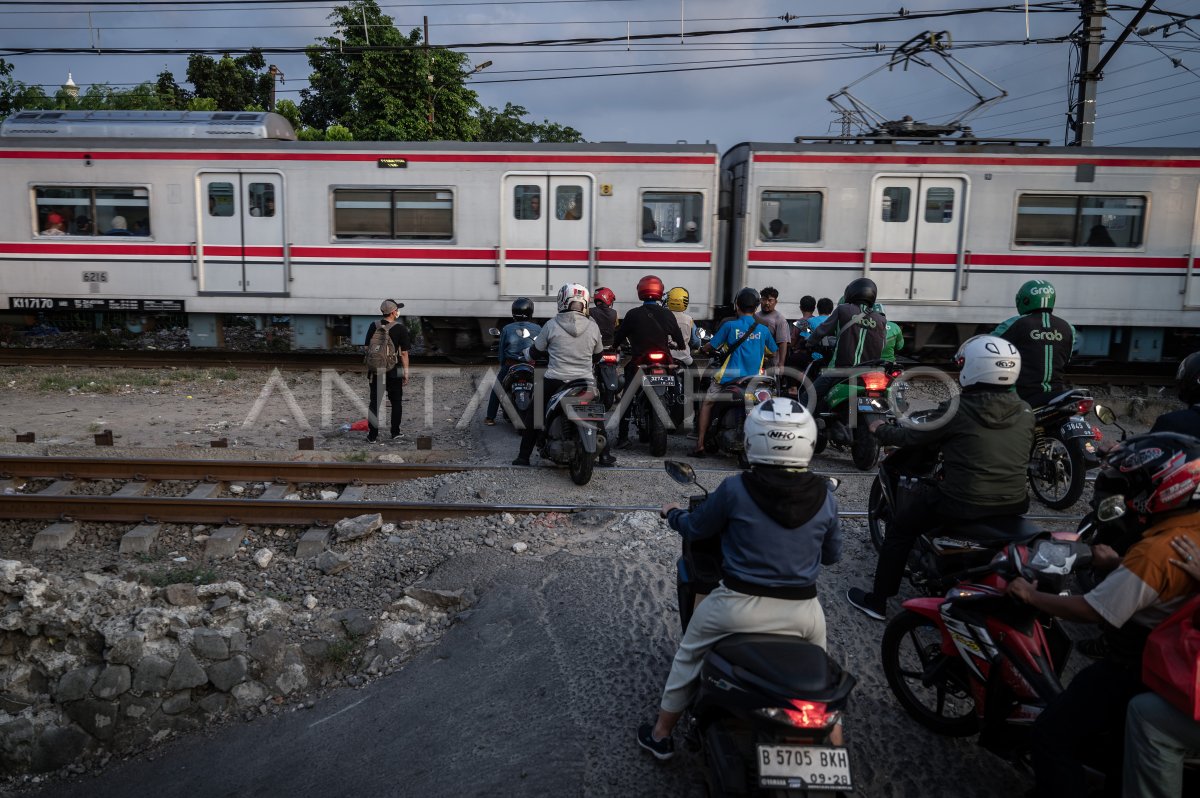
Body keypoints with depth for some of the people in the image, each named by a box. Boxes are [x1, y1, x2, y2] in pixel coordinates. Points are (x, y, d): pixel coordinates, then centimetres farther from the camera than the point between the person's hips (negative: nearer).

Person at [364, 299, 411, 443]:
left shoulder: (373, 326, 0)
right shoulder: (401, 329, -11)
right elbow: (404, 353, -10)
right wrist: (406, 373, -2)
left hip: (376, 371, 3)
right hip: (394, 372, -3)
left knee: (374, 403, 7)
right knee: (396, 402, 12)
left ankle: (372, 435, 8)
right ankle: (395, 433, 18)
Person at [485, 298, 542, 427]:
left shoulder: (507, 329, -2)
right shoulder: (537, 329, -3)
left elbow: (501, 350, 3)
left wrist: (503, 365, 17)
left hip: (510, 366, 0)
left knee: (497, 389, 20)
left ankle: (490, 417, 22)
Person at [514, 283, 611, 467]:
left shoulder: (551, 325, -8)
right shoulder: (593, 327, -3)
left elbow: (536, 350, 3)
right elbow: (598, 353, 12)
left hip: (554, 381, -1)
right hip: (585, 382, 2)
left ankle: (524, 456, 15)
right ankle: (604, 455, 21)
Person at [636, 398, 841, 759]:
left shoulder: (735, 490, -14)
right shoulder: (825, 498, -6)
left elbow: (695, 529, 2)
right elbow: (832, 555, 9)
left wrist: (673, 514, 23)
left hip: (739, 606, -1)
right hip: (803, 611, 1)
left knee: (688, 655, 24)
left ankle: (661, 735, 38)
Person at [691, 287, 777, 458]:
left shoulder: (729, 325, -4)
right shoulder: (763, 329, 5)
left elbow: (711, 346, 2)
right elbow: (772, 352, 18)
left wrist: (701, 349, 25)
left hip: (730, 376, -3)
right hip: (754, 378, 3)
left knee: (707, 403, 12)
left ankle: (700, 444, 2)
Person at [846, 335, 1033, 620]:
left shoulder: (957, 409, -13)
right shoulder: (1025, 413, 2)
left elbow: (913, 437, -1)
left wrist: (880, 429, 19)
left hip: (964, 505, -5)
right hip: (1014, 505, 6)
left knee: (900, 527, 13)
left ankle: (877, 601, 19)